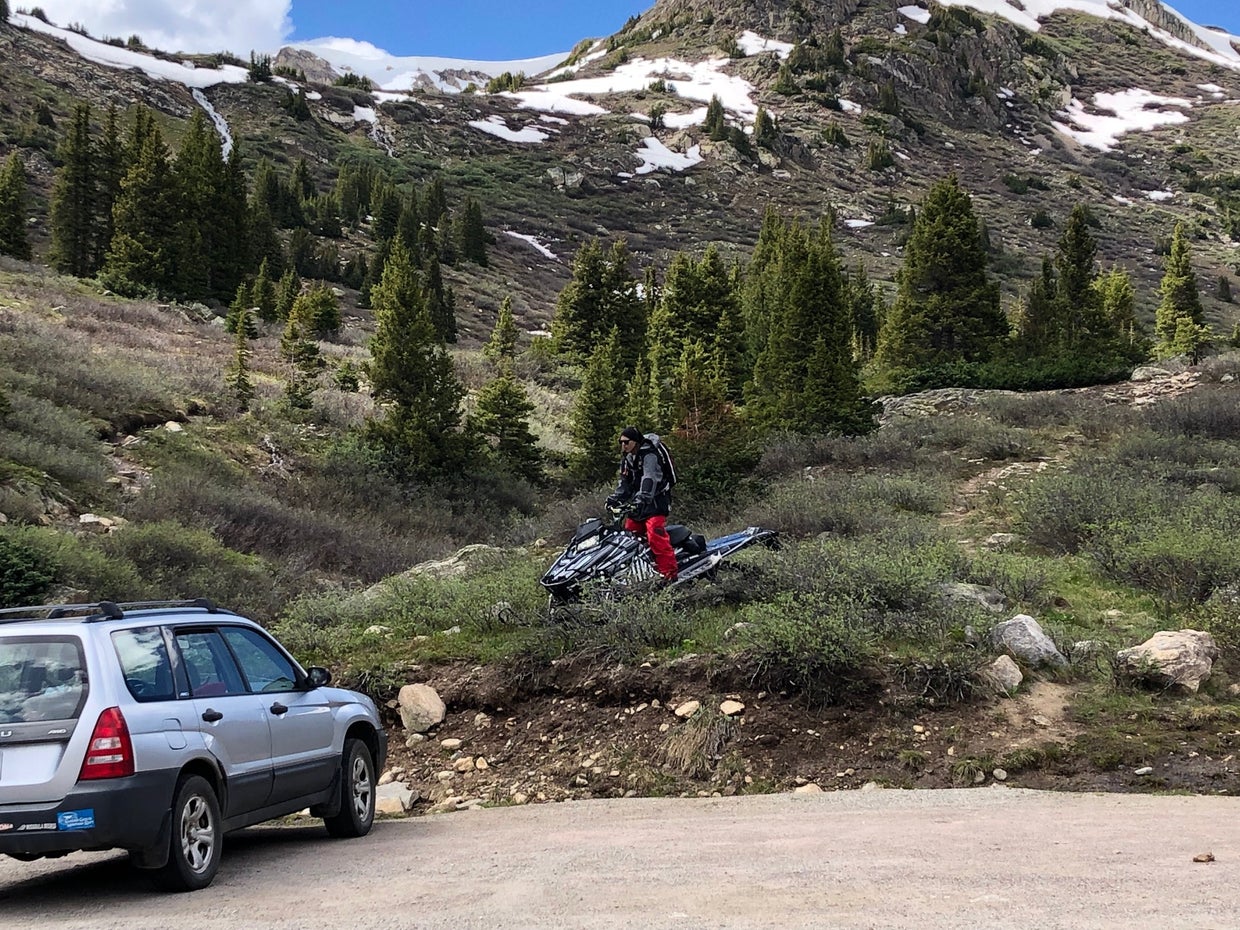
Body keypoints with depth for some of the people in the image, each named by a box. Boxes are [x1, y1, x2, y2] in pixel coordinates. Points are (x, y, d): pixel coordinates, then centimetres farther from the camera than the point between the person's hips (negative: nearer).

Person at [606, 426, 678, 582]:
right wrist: (615, 498, 3)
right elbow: (625, 483, 19)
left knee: (656, 536, -23)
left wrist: (641, 499, -41)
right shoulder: (627, 458, 13)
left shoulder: (649, 455, -15)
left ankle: (670, 574, -25)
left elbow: (650, 479, -29)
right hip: (638, 504, 9)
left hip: (655, 501, -9)